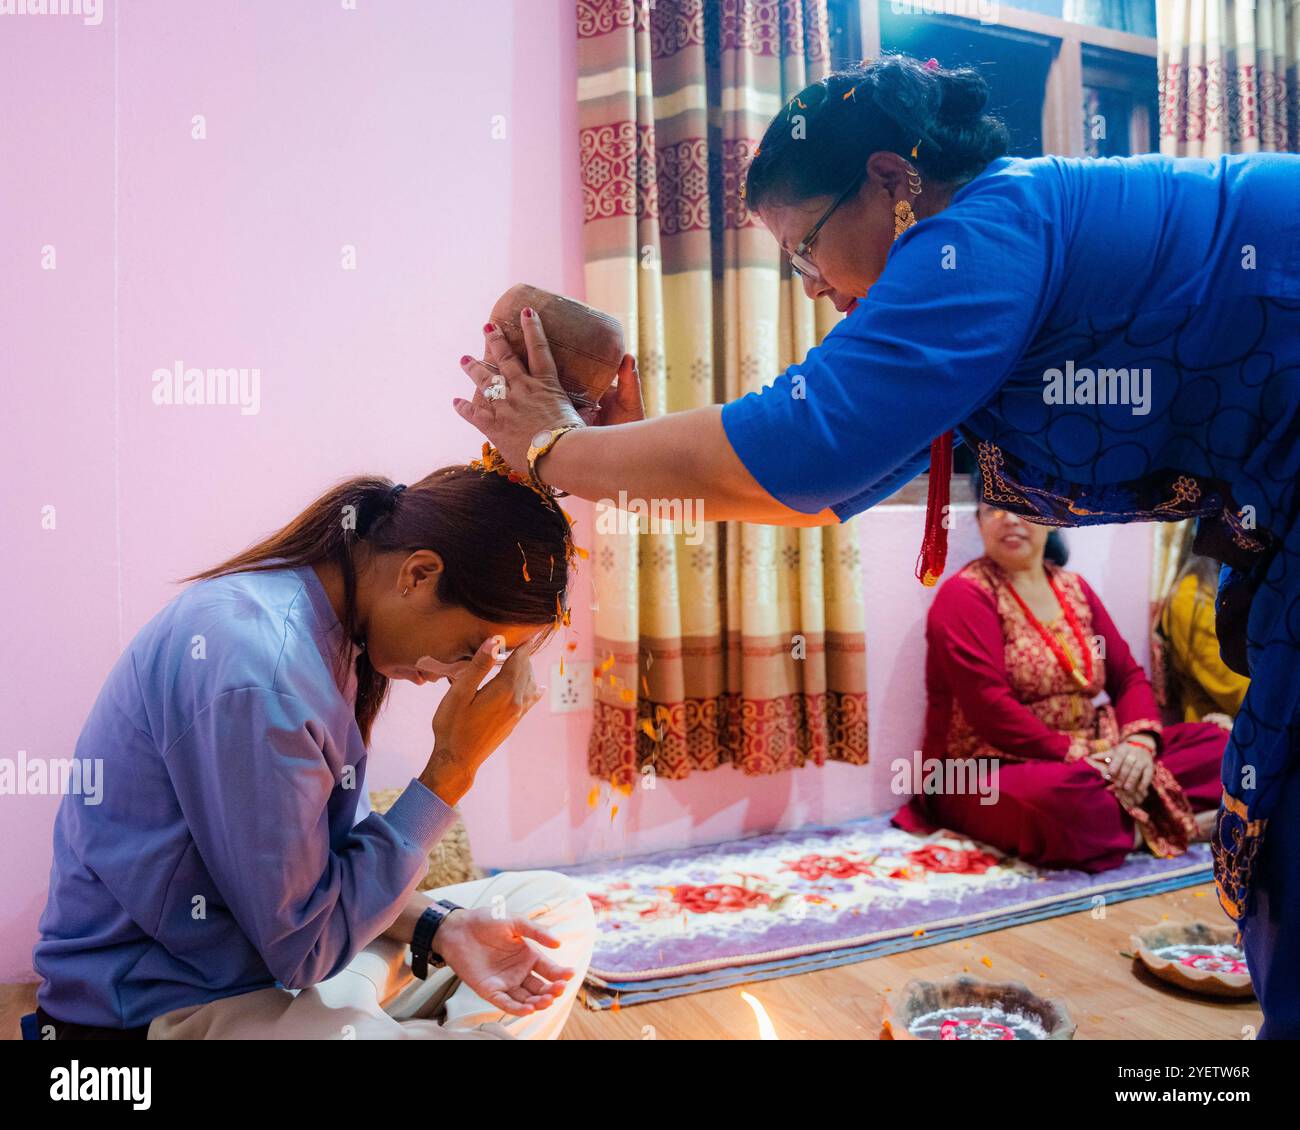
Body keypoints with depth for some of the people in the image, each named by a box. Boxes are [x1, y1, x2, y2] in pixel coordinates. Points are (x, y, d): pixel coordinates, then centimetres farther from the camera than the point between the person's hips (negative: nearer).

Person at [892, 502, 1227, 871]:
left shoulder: (1075, 589, 13)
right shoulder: (965, 594, -8)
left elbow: (1129, 676, 9)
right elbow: (989, 707, -19)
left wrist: (1139, 741, -10)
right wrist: (1075, 756, -21)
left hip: (1089, 763, 7)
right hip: (997, 770, -7)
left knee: (1213, 741, -1)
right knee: (1056, 793, -37)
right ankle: (1153, 828, -11)